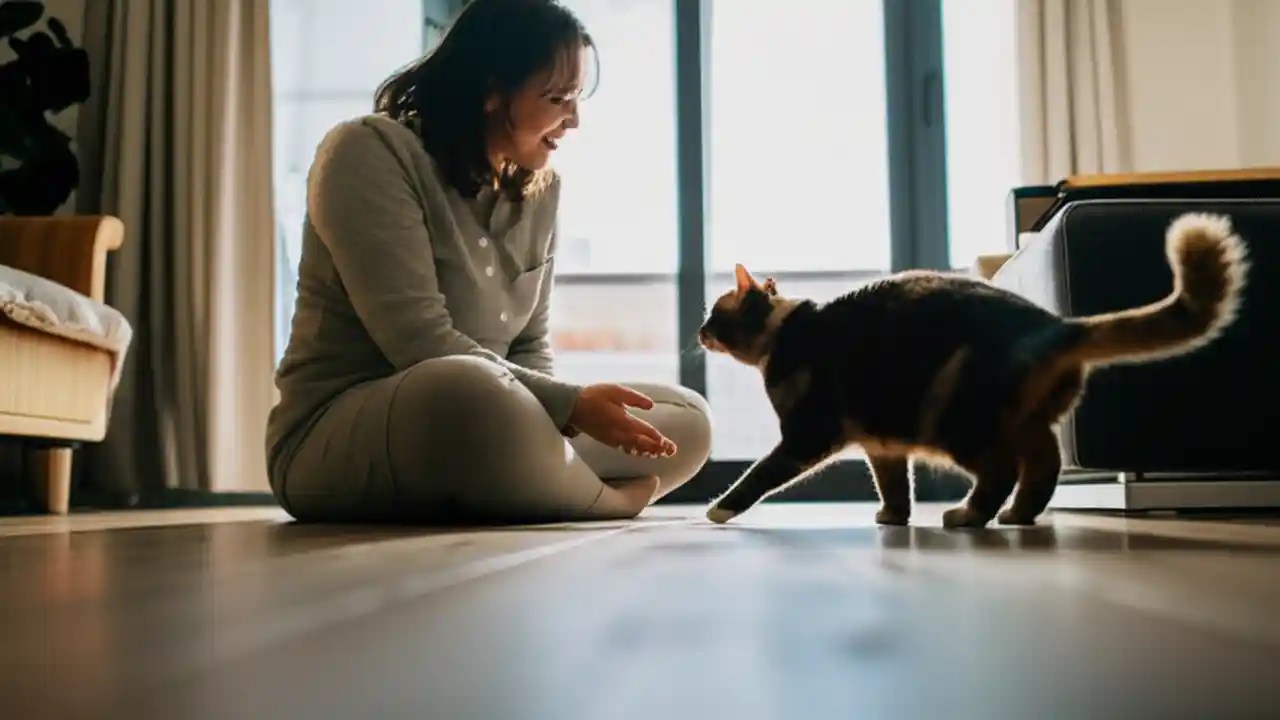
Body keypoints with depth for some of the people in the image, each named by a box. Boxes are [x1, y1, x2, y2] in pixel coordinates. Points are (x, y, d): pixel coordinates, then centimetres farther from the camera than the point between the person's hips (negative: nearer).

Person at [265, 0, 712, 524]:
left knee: (687, 423, 0)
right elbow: (421, 345, -24)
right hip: (334, 439, -6)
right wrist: (570, 404, -24)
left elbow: (530, 346, 8)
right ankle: (609, 501, -12)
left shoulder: (540, 188, 7)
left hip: (477, 425, 7)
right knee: (468, 392, -41)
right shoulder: (369, 152, -14)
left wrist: (557, 414, -14)